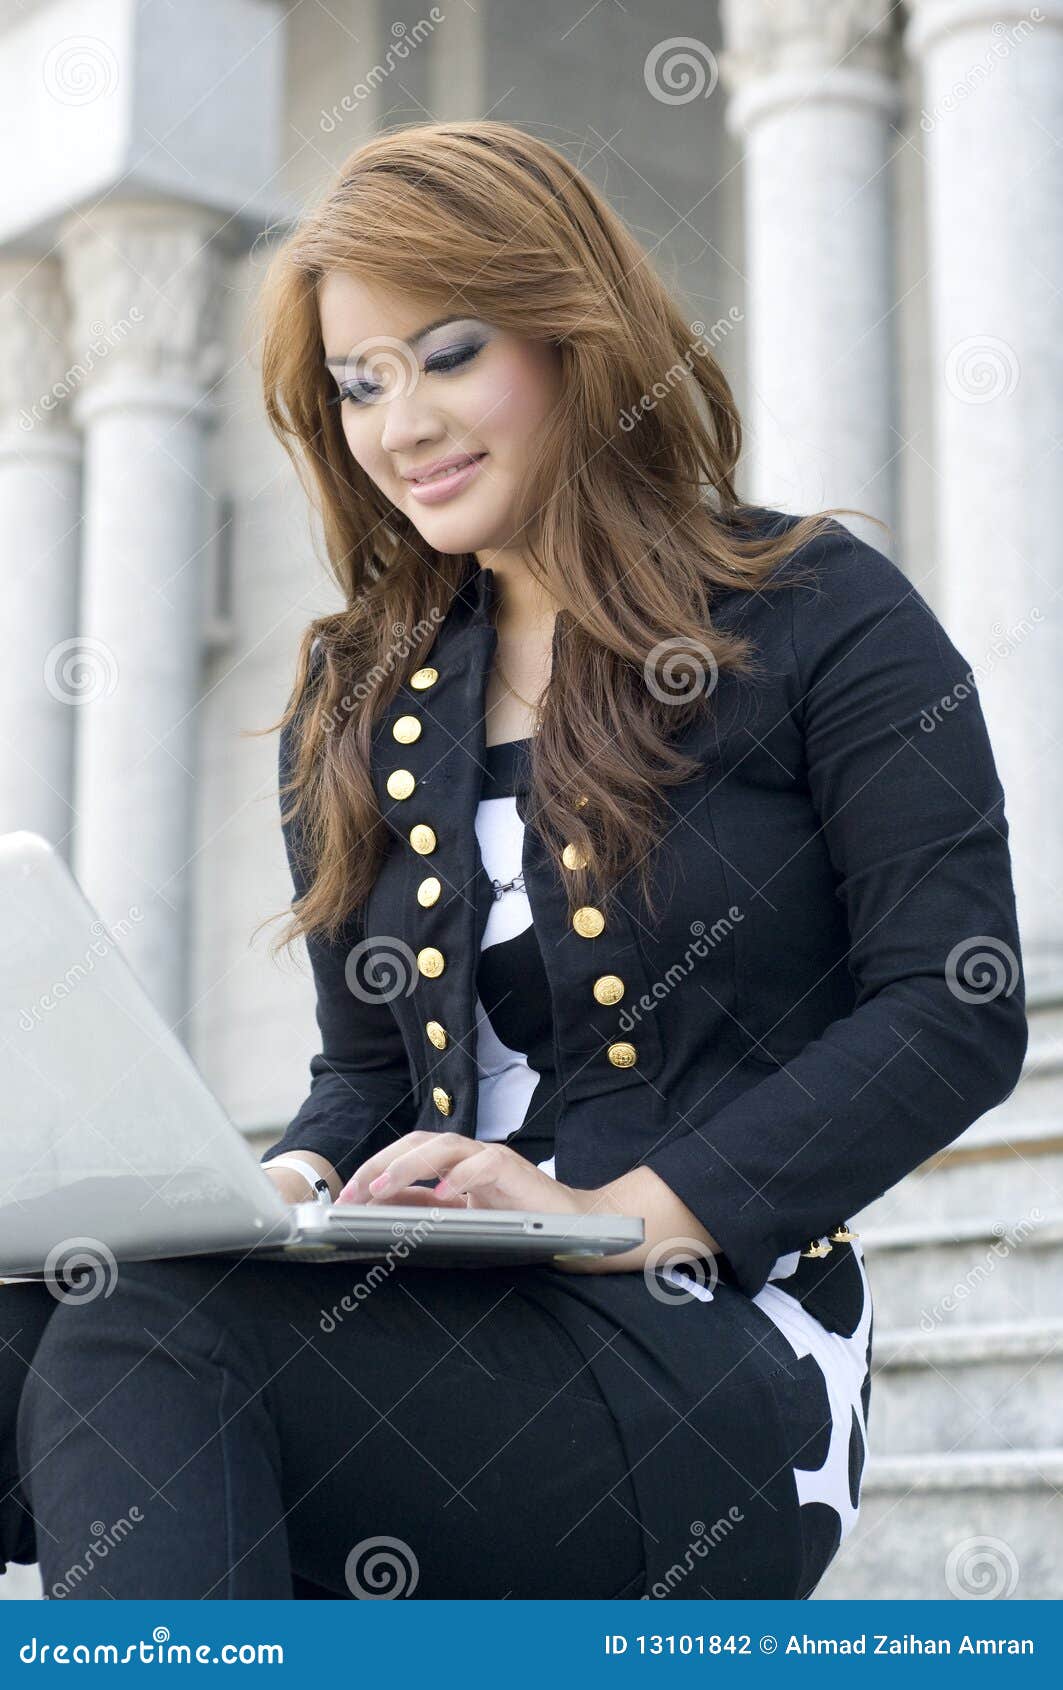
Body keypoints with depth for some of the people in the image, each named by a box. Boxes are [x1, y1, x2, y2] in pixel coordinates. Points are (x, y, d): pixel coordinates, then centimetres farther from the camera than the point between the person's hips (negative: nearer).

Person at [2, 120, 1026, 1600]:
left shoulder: (821, 617, 3)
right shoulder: (357, 705, 20)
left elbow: (960, 1009, -6)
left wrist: (626, 1213, -17)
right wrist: (296, 1183, -3)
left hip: (718, 1353, -5)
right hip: (437, 1331, 5)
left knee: (141, 1332, -32)